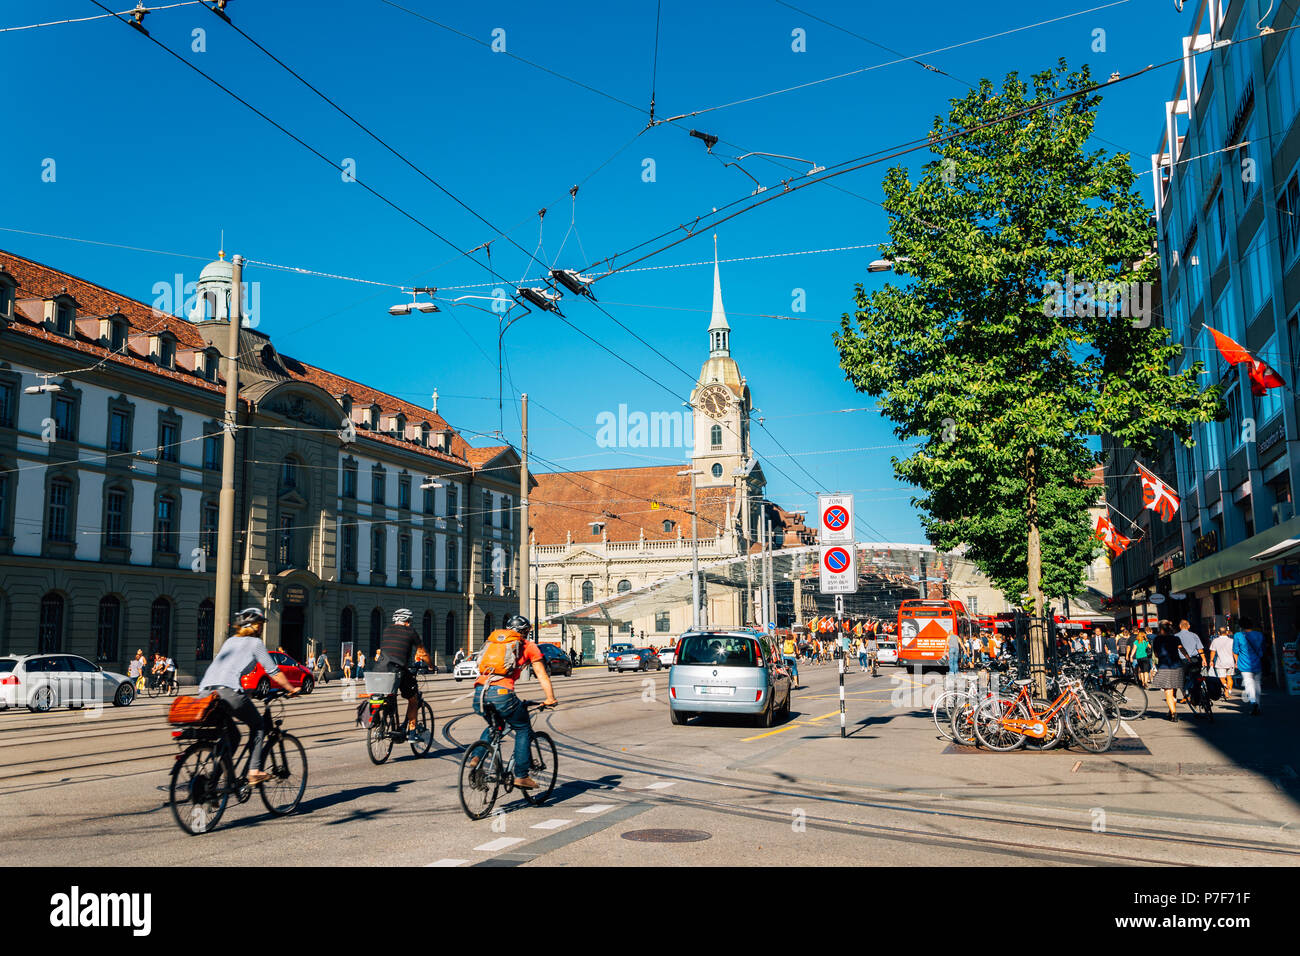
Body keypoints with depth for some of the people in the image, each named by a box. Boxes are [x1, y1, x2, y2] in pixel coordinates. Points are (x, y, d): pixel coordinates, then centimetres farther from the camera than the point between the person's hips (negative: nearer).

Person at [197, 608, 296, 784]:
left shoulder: (230, 641, 29)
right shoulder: (255, 642, 10)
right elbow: (274, 673, 10)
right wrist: (292, 690, 22)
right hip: (229, 692, -6)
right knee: (258, 724, 13)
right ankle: (254, 771, 3)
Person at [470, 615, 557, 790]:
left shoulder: (493, 639, 27)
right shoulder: (528, 646, 14)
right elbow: (542, 676, 13)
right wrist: (550, 699, 20)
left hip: (479, 693, 5)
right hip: (502, 693, -5)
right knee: (523, 730, 15)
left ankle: (476, 757, 13)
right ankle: (522, 775, 10)